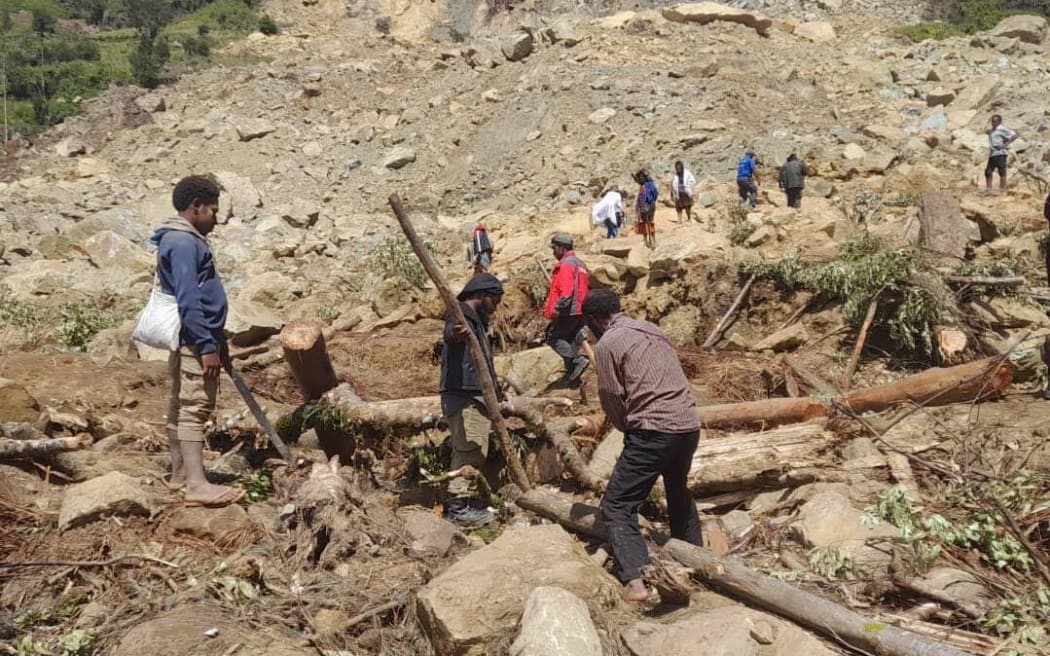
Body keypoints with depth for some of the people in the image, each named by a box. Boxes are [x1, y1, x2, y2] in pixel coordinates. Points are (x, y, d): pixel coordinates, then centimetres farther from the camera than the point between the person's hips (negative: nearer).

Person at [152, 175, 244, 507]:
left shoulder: (187, 240, 18)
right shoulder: (183, 242, -14)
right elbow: (188, 300, -21)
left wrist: (217, 340, 26)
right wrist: (207, 346, -22)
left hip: (194, 340, 11)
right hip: (195, 341, -11)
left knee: (181, 406, 13)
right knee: (195, 408, -13)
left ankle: (180, 474, 21)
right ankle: (196, 485, -14)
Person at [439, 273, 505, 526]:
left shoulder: (477, 321, 24)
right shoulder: (461, 314, -8)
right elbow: (450, 333, -34)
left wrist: (495, 389, 40)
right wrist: (456, 333, -57)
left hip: (476, 396, 11)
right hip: (462, 395, -11)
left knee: (475, 452, 13)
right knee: (469, 450, -11)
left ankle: (459, 502, 19)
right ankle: (457, 506, -8)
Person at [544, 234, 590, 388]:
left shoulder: (566, 265, -12)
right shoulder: (579, 264, 20)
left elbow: (566, 290, -23)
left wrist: (558, 308, -25)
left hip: (568, 312, -10)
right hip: (579, 311, 10)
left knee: (553, 337, -2)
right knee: (571, 341, 13)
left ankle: (578, 361, -13)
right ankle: (572, 377, 13)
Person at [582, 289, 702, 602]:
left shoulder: (607, 344, -4)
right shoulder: (652, 330, 17)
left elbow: (612, 399, -3)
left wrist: (629, 428, 15)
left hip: (654, 431, -8)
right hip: (689, 425, 8)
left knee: (617, 505, -3)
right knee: (678, 491, 30)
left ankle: (635, 579, -16)